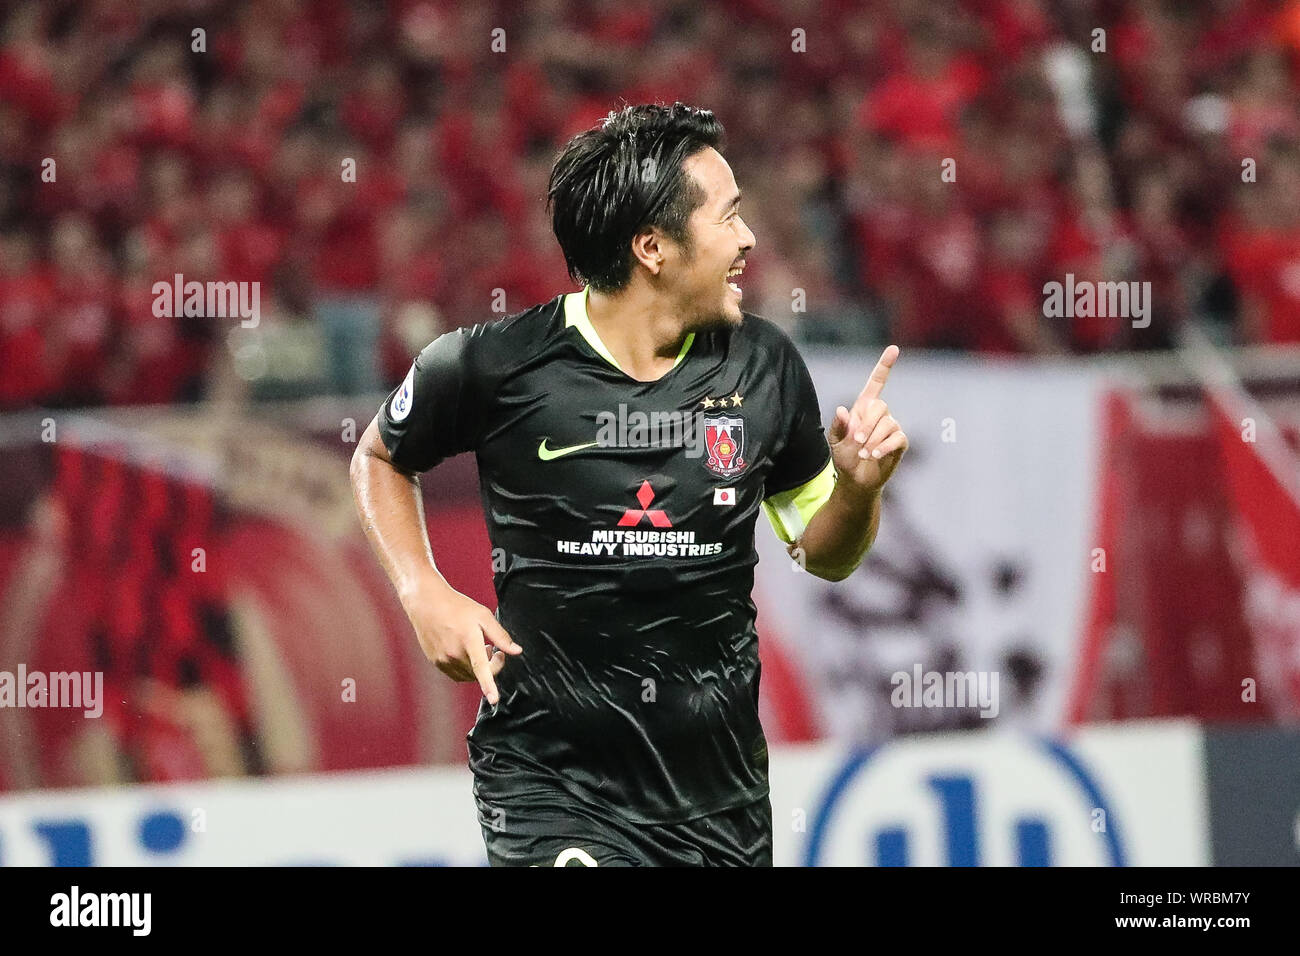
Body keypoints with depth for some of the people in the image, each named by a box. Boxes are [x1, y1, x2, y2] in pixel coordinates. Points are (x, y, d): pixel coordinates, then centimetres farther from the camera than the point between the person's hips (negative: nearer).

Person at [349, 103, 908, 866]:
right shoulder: (491, 367, -10)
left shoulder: (765, 366, 1)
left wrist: (859, 487, -8)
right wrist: (426, 594, -4)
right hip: (551, 784, -4)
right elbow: (380, 460, 11)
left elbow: (825, 554, 13)